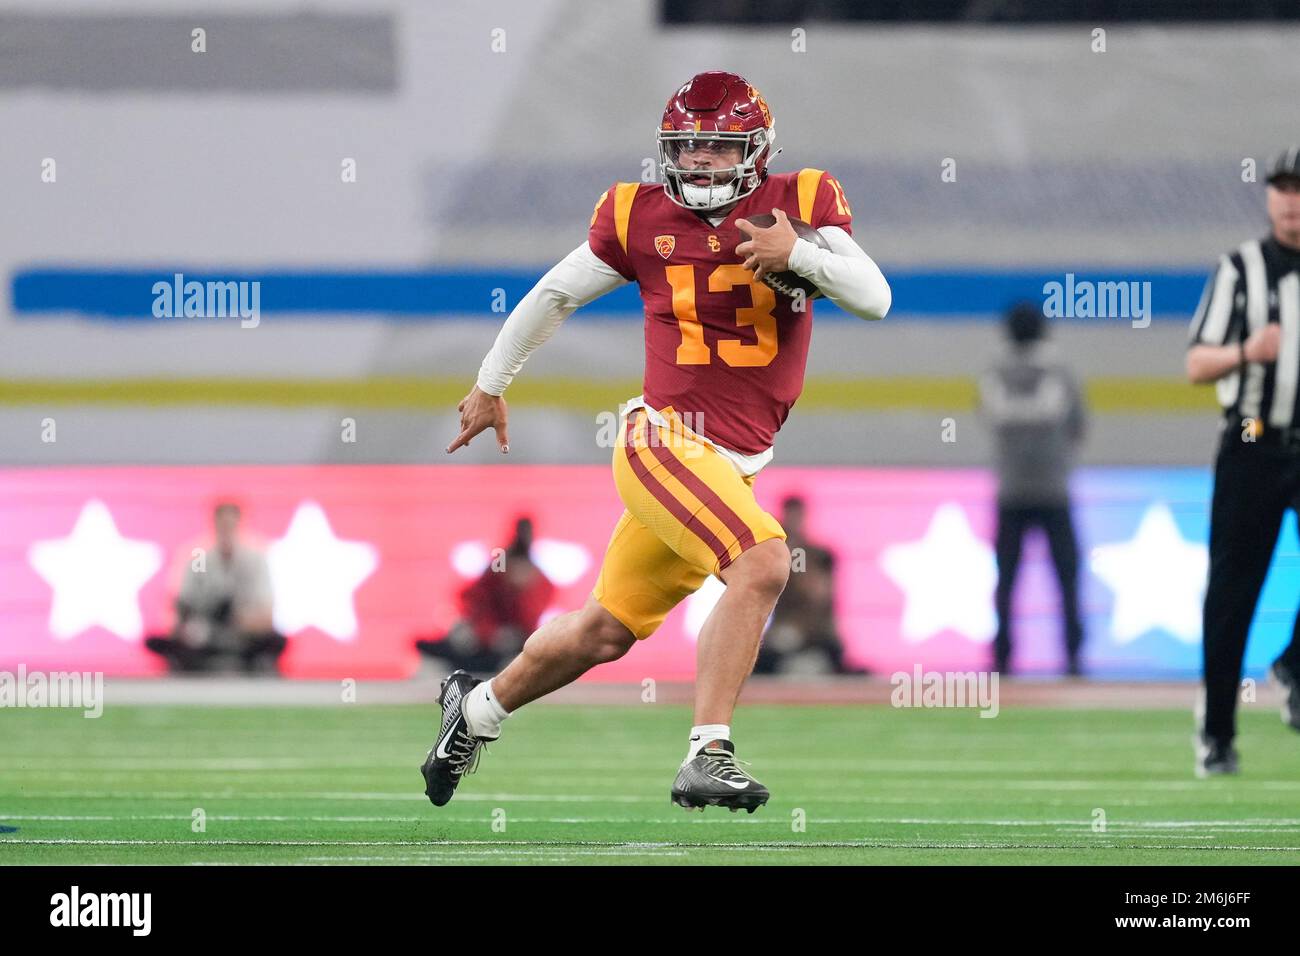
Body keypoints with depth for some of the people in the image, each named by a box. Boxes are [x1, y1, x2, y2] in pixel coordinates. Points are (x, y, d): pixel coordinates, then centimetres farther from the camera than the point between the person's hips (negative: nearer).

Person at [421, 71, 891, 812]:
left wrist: (801, 252, -27)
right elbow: (554, 295, 14)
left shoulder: (801, 204, 1)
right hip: (666, 439, -4)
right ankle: (708, 757, -27)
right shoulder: (641, 219, -1)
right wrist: (491, 384, 23)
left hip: (734, 466, 4)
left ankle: (478, 707, 39)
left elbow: (875, 299, -10)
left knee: (606, 634, 15)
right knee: (764, 563, -28)